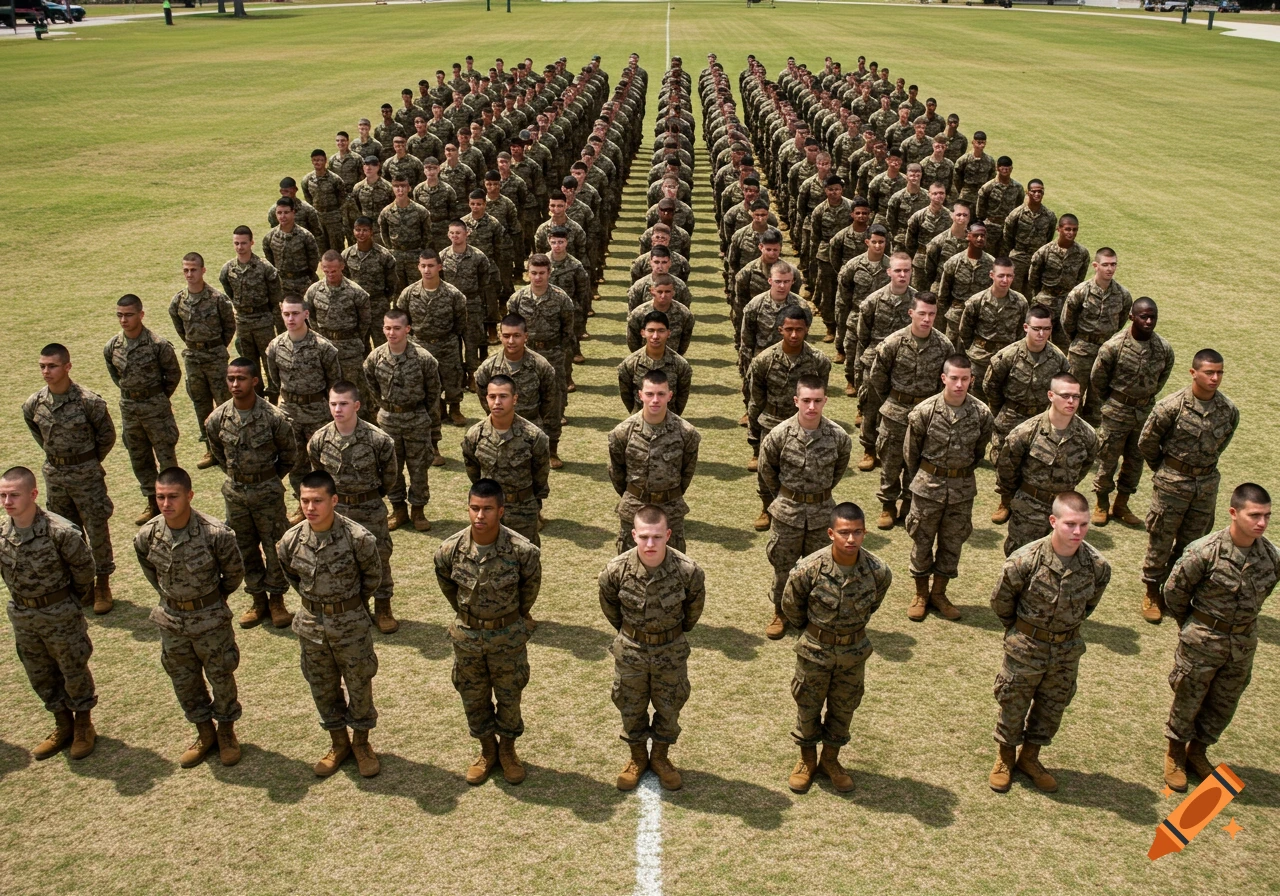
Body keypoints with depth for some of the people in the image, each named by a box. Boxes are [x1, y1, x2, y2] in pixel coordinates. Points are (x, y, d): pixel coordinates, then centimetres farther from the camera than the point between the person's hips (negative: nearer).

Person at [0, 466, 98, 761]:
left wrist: (74, 600, 4)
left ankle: (84, 725, 33)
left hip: (59, 613, -5)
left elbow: (84, 567, -10)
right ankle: (63, 725, 39)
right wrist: (25, 600, 13)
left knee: (74, 671, 12)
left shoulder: (61, 531, -25)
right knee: (39, 675, 19)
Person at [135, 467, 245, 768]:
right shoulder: (147, 536, -14)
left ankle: (226, 732, 36)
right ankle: (205, 734, 38)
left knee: (221, 676, 13)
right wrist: (169, 597, 12)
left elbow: (234, 572, -7)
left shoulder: (215, 533, -26)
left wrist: (212, 601, 6)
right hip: (171, 618, 4)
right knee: (183, 681, 17)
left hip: (210, 618, -4)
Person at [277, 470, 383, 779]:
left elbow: (373, 576, -3)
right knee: (322, 687, 17)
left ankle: (361, 743, 35)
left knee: (359, 685, 12)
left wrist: (351, 606, 6)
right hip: (311, 624, 3)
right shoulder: (291, 541, -12)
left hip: (351, 624, -3)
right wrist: (314, 601, 11)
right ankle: (339, 743, 38)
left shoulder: (358, 537, -22)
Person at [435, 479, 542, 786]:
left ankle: (508, 749, 41)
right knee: (473, 697, 18)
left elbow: (531, 585, -3)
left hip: (508, 636, -2)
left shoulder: (522, 550, -24)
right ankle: (487, 750, 42)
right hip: (466, 635, 2)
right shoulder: (450, 549, -18)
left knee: (509, 697, 15)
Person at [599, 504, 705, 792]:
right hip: (630, 649, 0)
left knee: (669, 707, 17)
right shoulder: (616, 570, -23)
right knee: (630, 707, 18)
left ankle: (660, 757, 43)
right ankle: (637, 757, 44)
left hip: (672, 650, 0)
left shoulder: (689, 571, -25)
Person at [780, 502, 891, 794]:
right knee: (808, 705, 16)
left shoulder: (878, 570, -21)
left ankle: (830, 760, 42)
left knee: (843, 707, 19)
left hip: (854, 650, 2)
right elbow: (791, 606, -5)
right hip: (815, 649, -2)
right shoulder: (809, 568, -26)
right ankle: (807, 760, 40)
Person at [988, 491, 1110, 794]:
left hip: (1068, 649, 3)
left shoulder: (1098, 565, -17)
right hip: (1026, 646, -3)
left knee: (1052, 707, 19)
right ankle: (1005, 757, 38)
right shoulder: (1025, 560, -26)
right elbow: (1001, 601, -8)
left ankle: (1030, 757, 42)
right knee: (1013, 704, 14)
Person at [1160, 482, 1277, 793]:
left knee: (1223, 706, 18)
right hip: (1202, 640, -4)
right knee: (1187, 700, 12)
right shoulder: (1205, 552, -24)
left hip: (1244, 643, 4)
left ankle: (1197, 751, 42)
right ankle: (1175, 753, 35)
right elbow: (1174, 591, -9)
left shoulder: (1272, 556, -11)